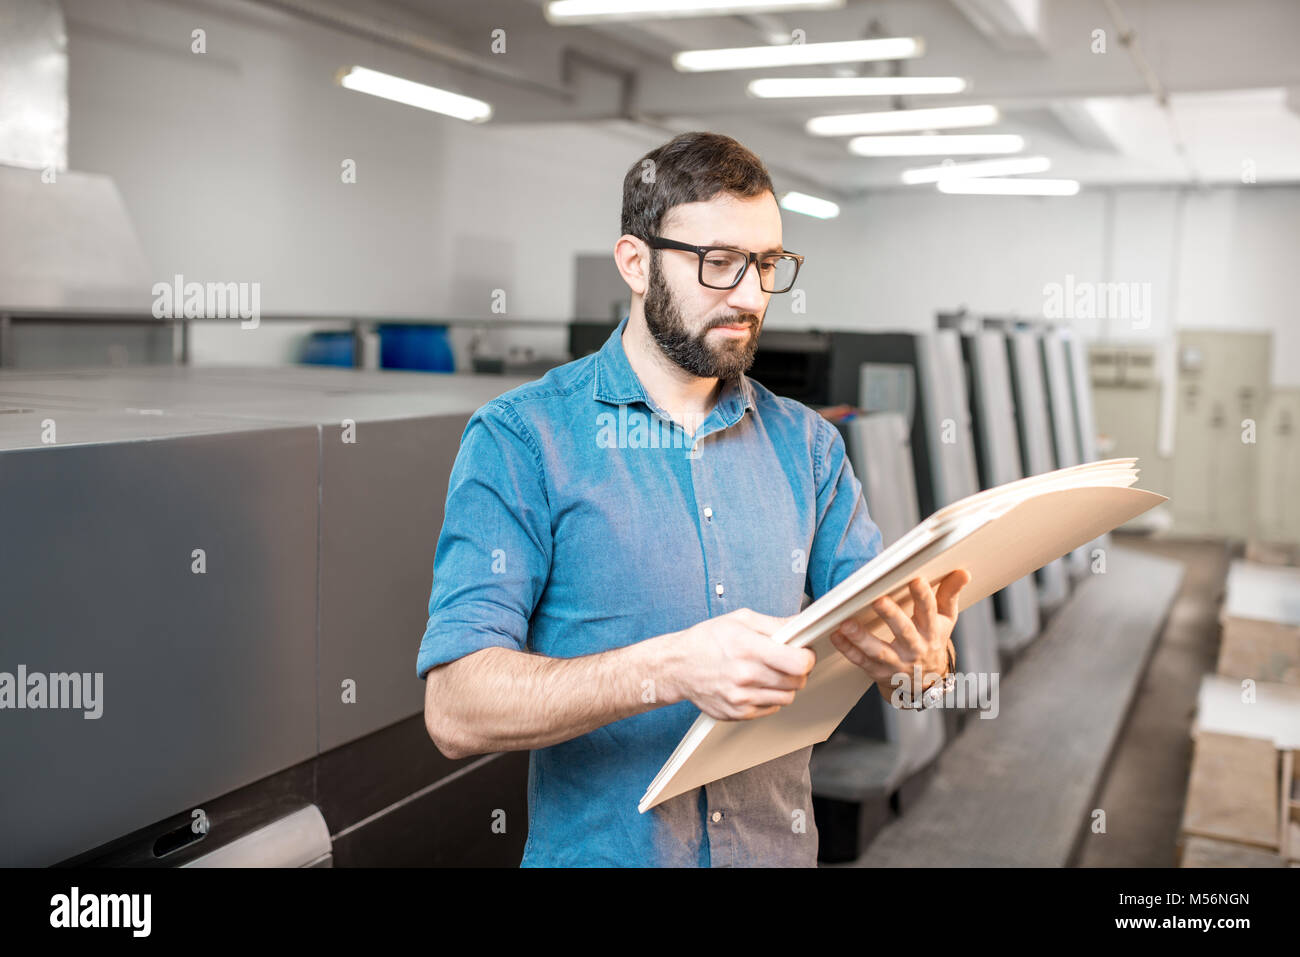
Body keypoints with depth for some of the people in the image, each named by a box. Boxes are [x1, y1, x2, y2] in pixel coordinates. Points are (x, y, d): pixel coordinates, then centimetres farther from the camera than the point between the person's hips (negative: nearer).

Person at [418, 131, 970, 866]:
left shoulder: (807, 443, 6)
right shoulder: (519, 439, -8)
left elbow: (886, 632, 5)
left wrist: (922, 654, -17)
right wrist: (669, 670, -27)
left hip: (780, 846, 4)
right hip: (601, 848, -4)